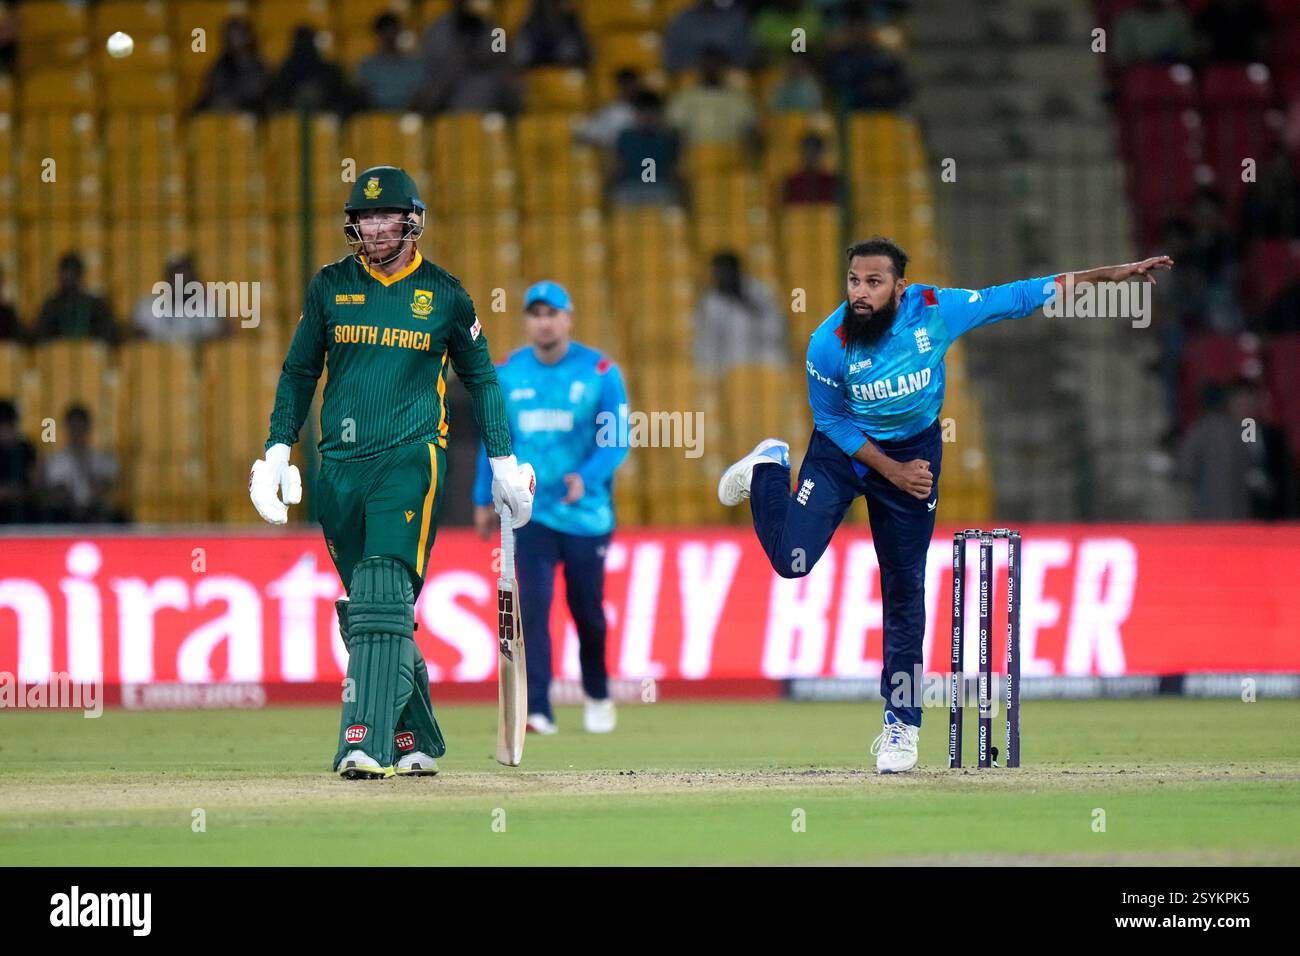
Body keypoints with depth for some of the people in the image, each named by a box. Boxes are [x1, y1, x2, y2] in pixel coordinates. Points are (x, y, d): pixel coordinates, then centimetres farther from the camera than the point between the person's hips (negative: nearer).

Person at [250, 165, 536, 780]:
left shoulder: (444, 294, 5)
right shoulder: (329, 287, 10)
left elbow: (480, 377, 14)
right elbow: (299, 373, 17)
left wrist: (504, 462, 10)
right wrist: (278, 450, 8)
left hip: (410, 459, -4)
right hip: (339, 466, 4)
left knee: (382, 600, -17)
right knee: (363, 613, 5)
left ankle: (367, 744, -25)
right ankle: (416, 742, 16)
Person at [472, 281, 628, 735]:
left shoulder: (600, 372, -4)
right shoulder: (507, 374, 4)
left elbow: (616, 441, -8)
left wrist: (585, 477, -24)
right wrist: (483, 499, 11)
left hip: (587, 514, -1)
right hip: (530, 513, 1)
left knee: (587, 610, 9)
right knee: (533, 607, -12)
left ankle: (597, 695, 34)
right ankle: (538, 710, -16)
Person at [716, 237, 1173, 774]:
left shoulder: (937, 310, -22)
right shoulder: (828, 344, -25)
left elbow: (1020, 297, -14)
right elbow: (831, 420, -10)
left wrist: (1112, 275, -15)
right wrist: (892, 471, -16)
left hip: (915, 449, 1)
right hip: (843, 449, -1)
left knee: (905, 589, 2)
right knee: (792, 560, -15)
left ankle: (902, 724, 12)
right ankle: (767, 470, 18)